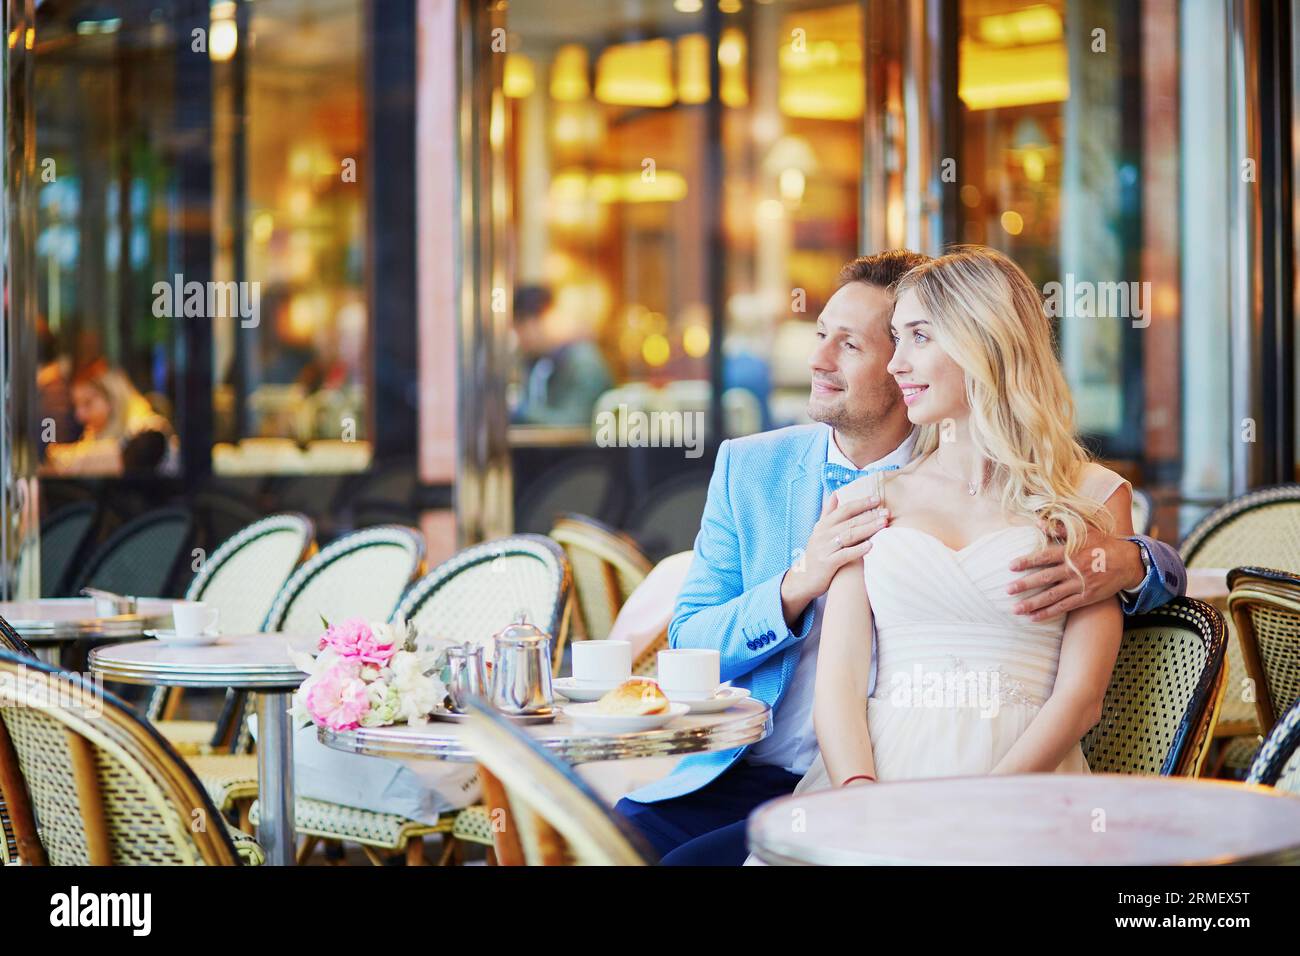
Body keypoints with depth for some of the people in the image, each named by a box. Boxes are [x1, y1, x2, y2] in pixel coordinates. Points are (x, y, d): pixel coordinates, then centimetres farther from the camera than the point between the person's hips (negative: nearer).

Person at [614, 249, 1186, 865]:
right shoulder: (749, 467, 12)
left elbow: (1159, 566, 4)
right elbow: (689, 646, 8)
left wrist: (1124, 564, -22)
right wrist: (797, 586, -11)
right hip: (742, 776, 3)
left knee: (690, 861, -26)